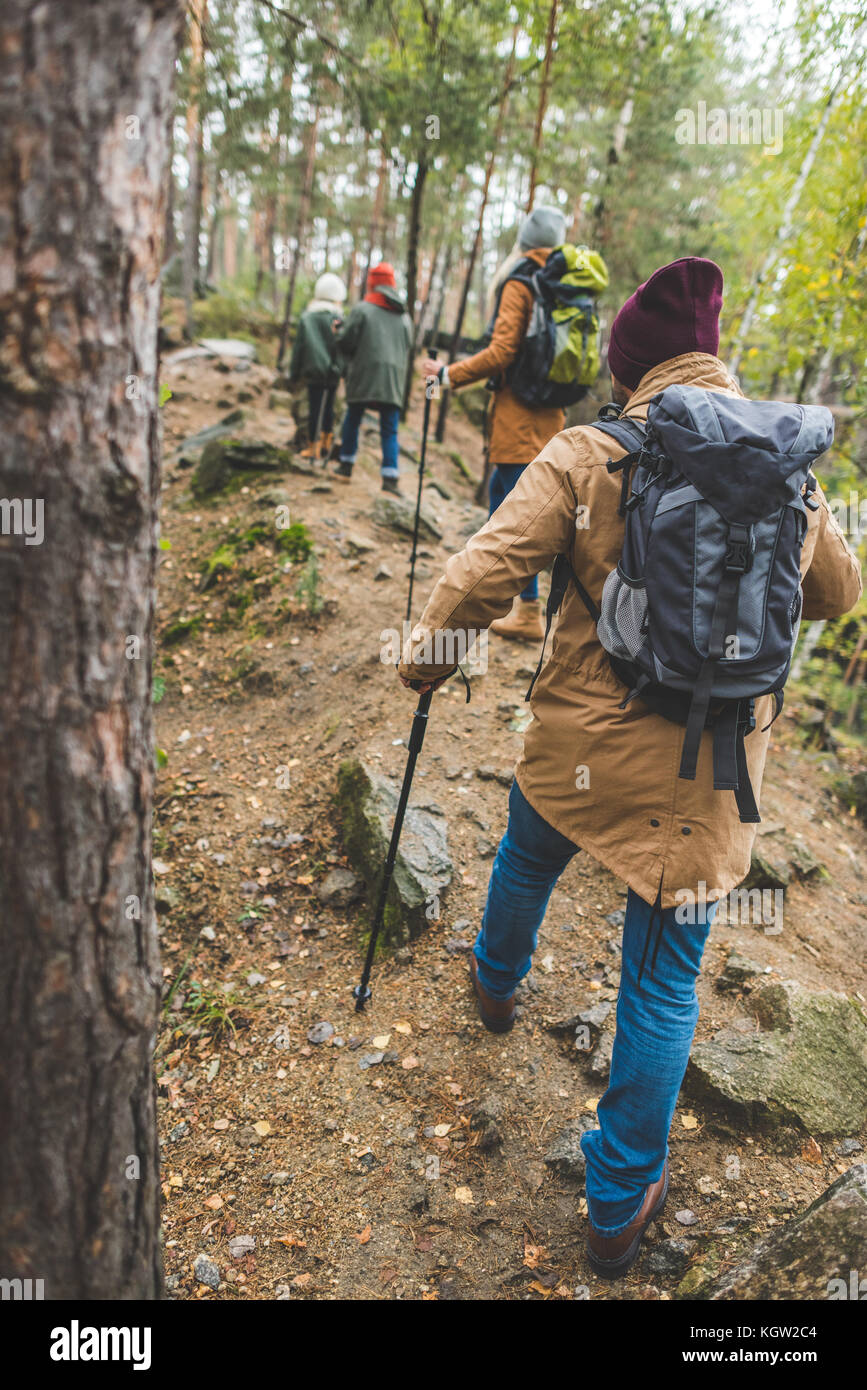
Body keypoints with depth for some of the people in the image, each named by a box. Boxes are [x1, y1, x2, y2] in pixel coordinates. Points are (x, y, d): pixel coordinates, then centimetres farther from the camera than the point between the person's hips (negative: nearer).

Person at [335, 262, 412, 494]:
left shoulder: (362, 309, -4)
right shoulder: (404, 315, 10)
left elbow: (345, 342, -5)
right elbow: (408, 345, 12)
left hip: (364, 375, -2)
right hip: (394, 379, 2)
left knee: (352, 420, 15)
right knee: (390, 429, 1)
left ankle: (346, 465, 19)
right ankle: (390, 477, -10)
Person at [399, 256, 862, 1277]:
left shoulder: (586, 455, -11)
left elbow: (484, 571, -18)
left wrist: (425, 655, 0)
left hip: (580, 742, -1)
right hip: (707, 776, 1)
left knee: (527, 858, 32)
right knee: (663, 981, 13)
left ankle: (496, 983, 62)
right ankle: (623, 1202, 29)